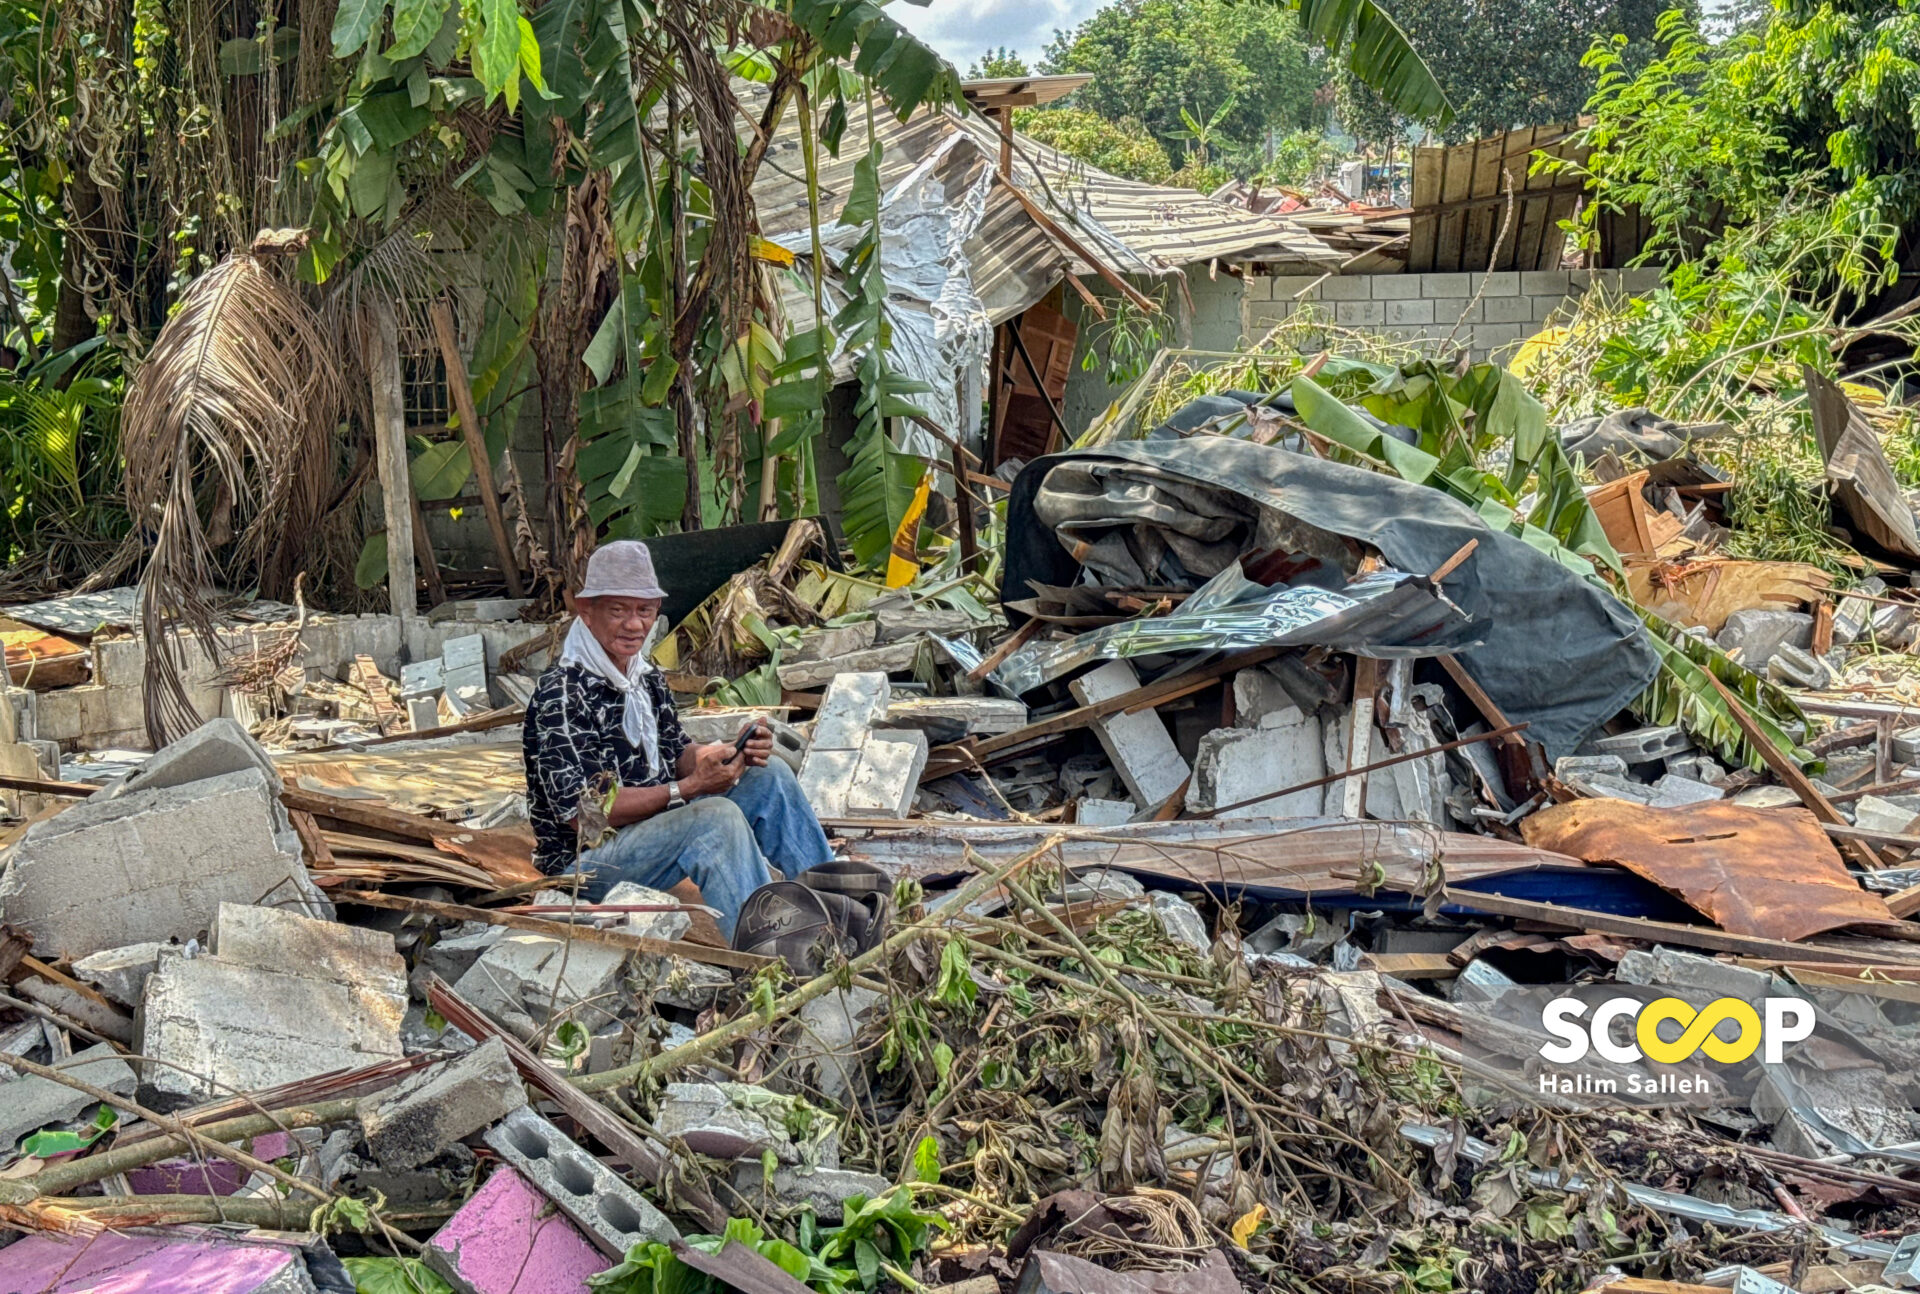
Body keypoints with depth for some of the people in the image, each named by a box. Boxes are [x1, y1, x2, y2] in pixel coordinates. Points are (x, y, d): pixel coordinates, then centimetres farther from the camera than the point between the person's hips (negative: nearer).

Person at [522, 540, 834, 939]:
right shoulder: (560, 696, -20)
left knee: (770, 776, 2)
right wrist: (690, 787, -27)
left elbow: (678, 754, 13)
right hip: (585, 864, -9)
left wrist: (738, 752, -9)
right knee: (717, 815, -31)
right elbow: (582, 811, -24)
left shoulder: (647, 679, 8)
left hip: (654, 827, 9)